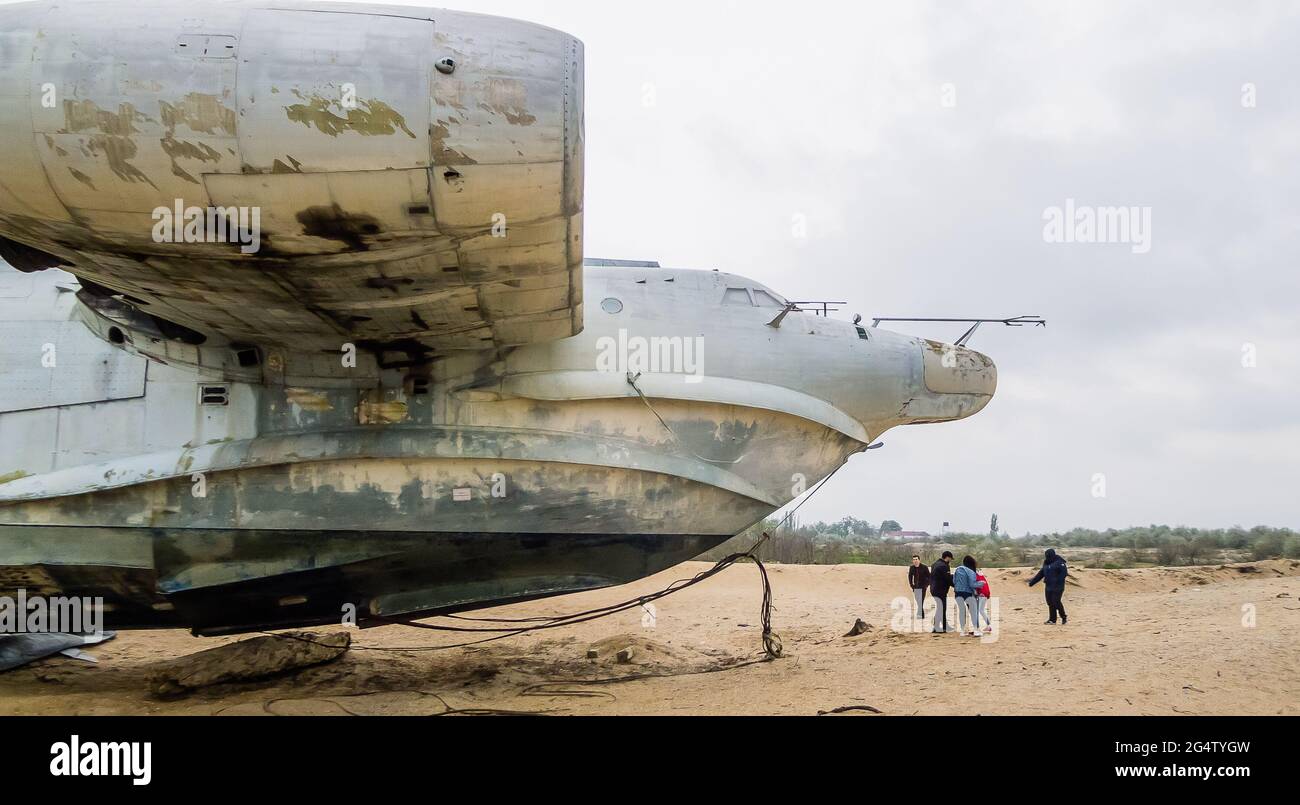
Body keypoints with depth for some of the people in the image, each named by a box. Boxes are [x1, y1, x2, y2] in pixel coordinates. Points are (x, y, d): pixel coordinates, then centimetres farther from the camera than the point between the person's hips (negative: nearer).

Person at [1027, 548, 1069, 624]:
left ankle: (1063, 617, 6)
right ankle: (1052, 619, 8)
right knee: (1050, 603, 4)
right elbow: (1040, 574, 19)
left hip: (1057, 587, -8)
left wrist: (1058, 581, -27)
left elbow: (1064, 572, -17)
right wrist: (1032, 582, 16)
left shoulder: (1059, 562, -8)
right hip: (1049, 586, 8)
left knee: (1056, 602, -11)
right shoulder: (1046, 564, 16)